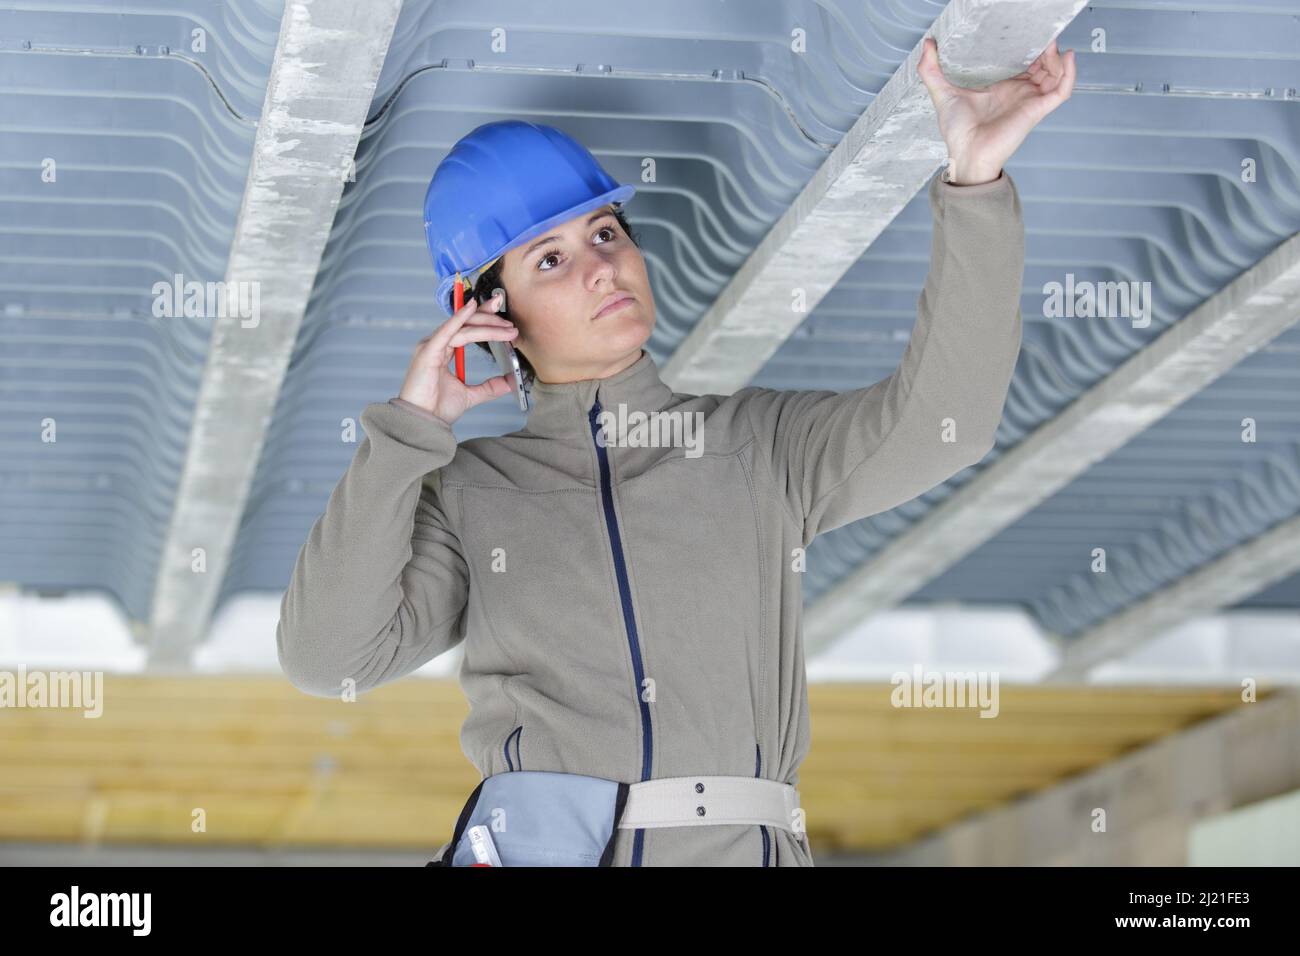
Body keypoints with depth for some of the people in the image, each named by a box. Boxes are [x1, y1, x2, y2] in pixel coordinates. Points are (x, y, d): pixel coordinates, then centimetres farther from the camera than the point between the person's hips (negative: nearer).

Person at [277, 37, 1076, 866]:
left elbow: (938, 421, -2)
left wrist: (976, 177, -11)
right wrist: (406, 431, 0)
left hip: (740, 848, 1)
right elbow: (330, 655, 3)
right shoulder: (468, 491, 13)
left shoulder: (759, 445, 14)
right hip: (534, 845, 0)